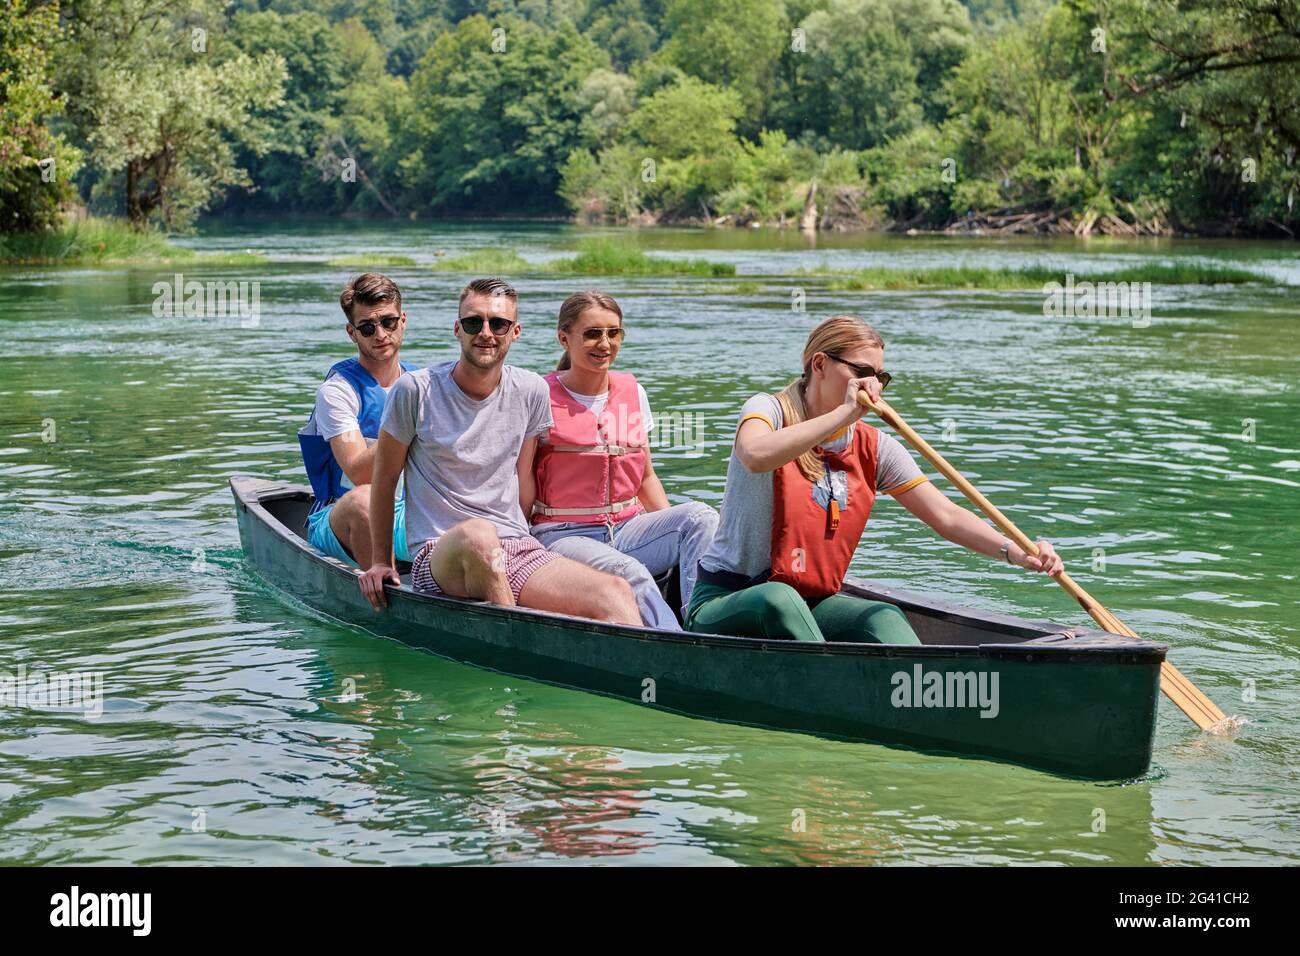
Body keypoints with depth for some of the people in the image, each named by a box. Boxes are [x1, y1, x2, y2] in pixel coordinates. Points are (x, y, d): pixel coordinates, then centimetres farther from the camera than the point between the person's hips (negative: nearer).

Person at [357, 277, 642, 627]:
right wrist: (381, 561, 10)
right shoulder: (416, 391, -2)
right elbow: (385, 477, 8)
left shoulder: (532, 391, 8)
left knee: (617, 594, -24)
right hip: (437, 554, -4)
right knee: (477, 533, -41)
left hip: (517, 549, 4)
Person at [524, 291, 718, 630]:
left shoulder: (633, 392, 13)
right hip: (563, 536, -5)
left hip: (627, 530, 5)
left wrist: (674, 528, 4)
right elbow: (523, 486, -2)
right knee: (631, 573, -35)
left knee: (701, 515, -22)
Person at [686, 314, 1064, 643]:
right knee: (780, 598, -38)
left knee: (884, 620, -26)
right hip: (727, 605, -4)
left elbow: (948, 516, -2)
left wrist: (1015, 553, -19)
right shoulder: (769, 410, -8)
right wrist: (846, 413, -35)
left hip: (814, 607, 5)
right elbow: (756, 456, -34)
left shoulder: (874, 449, 6)